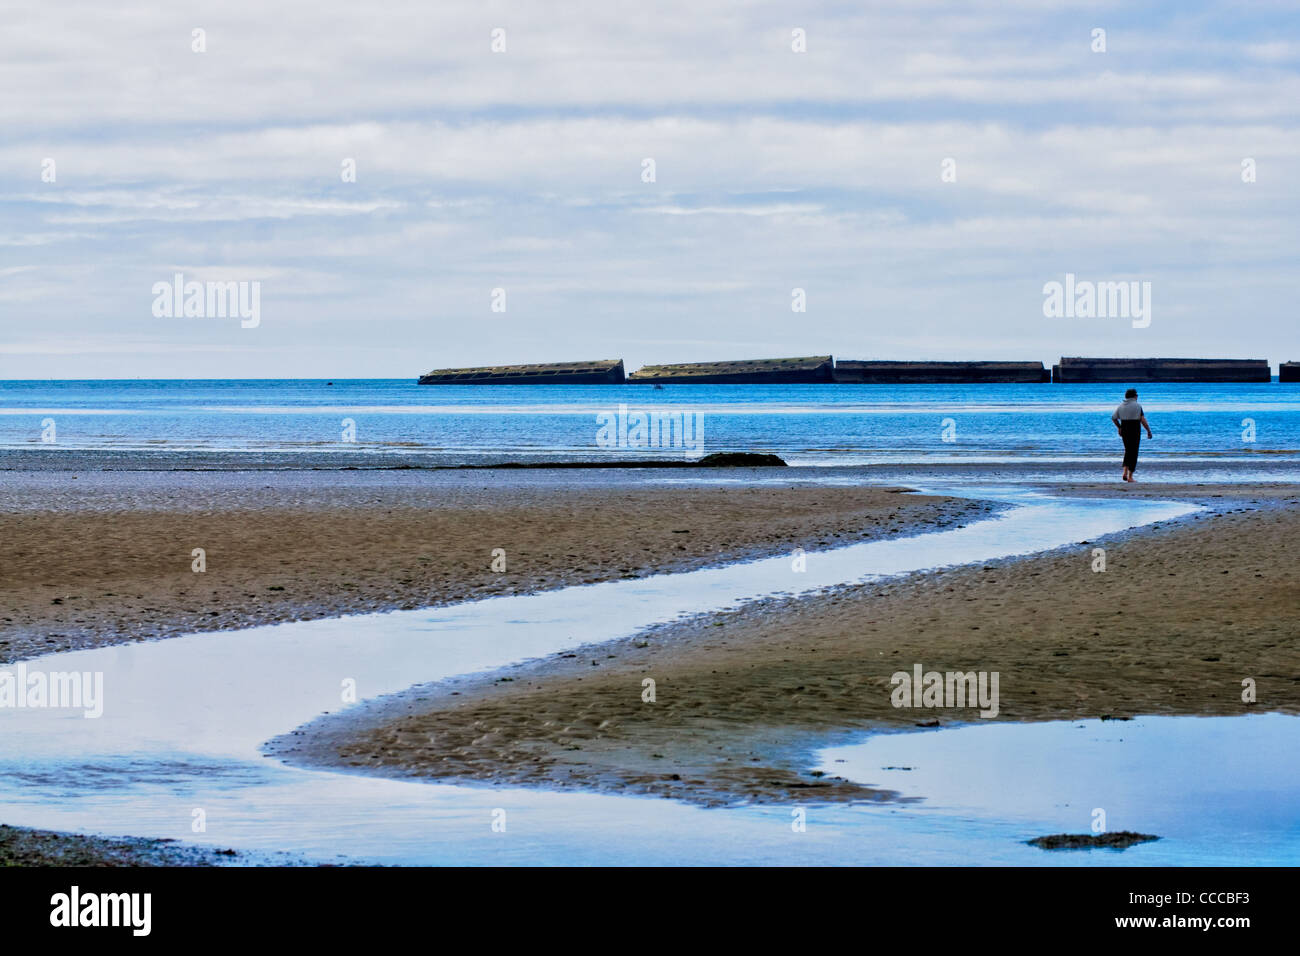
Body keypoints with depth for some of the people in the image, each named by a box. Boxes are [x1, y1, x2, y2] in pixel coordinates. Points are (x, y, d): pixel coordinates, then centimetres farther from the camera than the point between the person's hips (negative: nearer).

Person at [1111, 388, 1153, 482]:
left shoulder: (1121, 406, 5)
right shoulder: (1137, 406, -10)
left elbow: (1113, 418, 9)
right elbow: (1143, 420, -14)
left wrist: (1119, 427, 22)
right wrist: (1149, 431, -5)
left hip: (1124, 431, 5)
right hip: (1135, 432, -5)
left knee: (1128, 451, 20)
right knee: (1133, 453, 2)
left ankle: (1125, 472, 4)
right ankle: (1130, 477, 1)